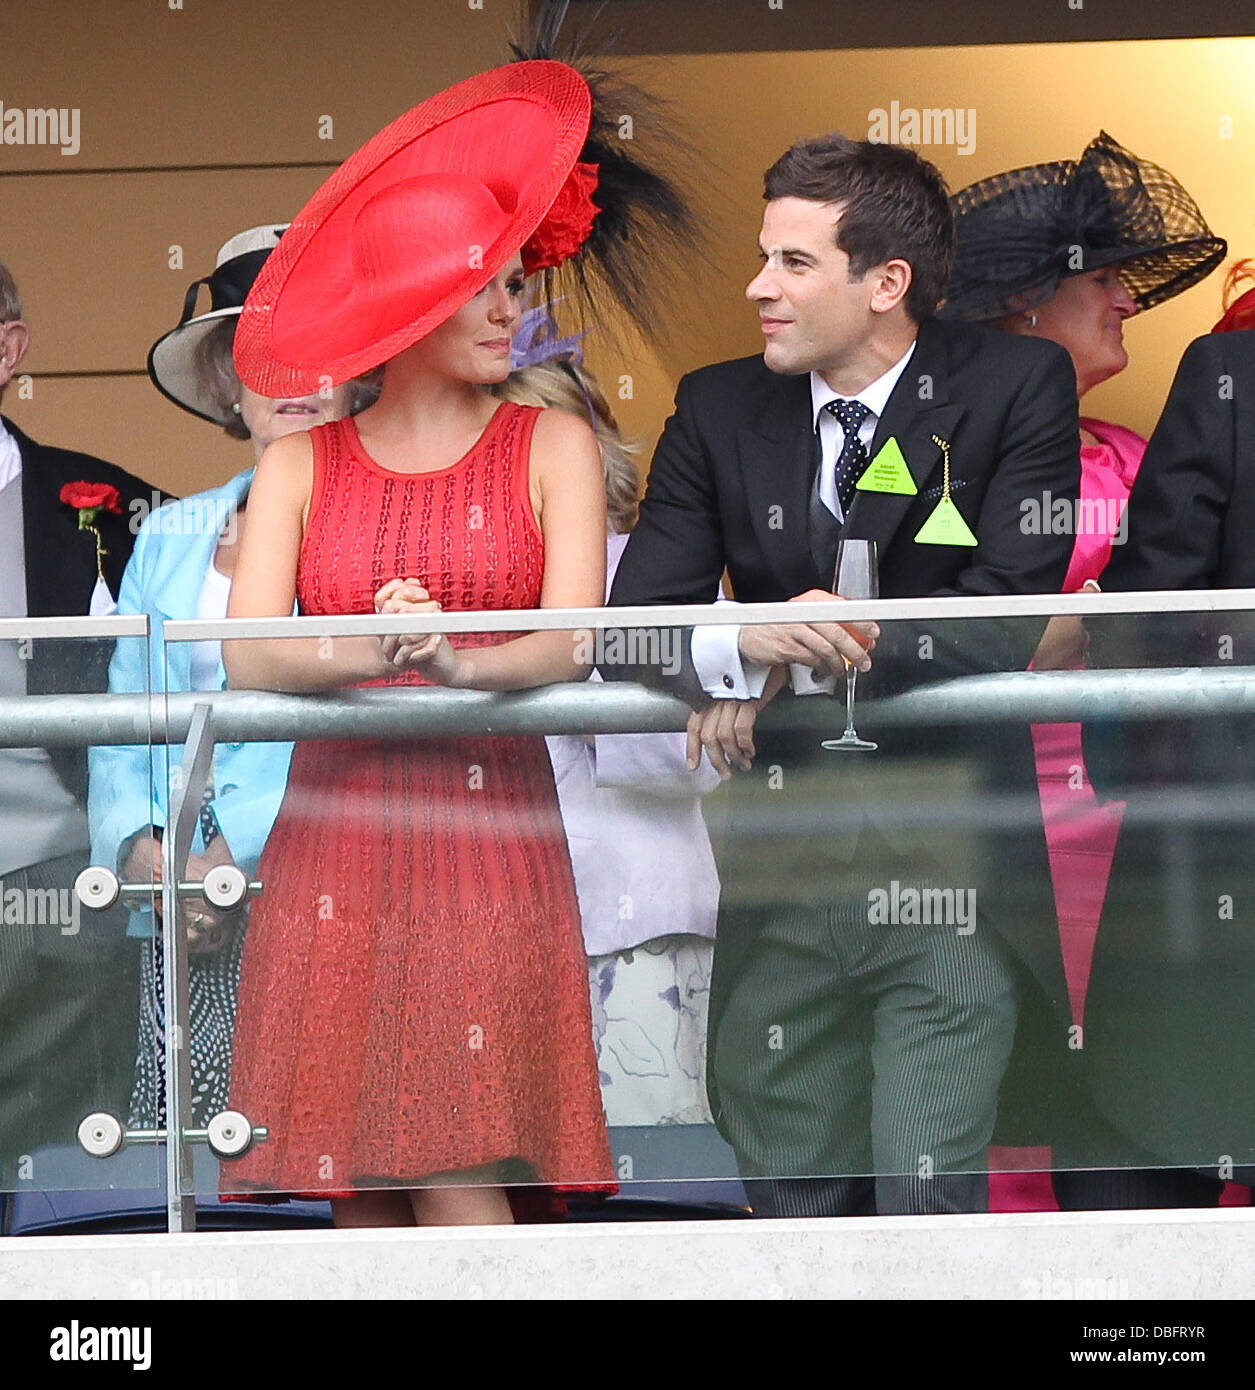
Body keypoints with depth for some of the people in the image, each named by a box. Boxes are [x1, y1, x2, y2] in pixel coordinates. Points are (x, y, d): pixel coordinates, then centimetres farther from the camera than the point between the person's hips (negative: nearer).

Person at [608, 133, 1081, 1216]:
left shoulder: (1017, 387, -2)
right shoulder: (720, 410, 8)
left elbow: (1003, 623, -10)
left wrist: (790, 675, -10)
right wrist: (741, 647, -22)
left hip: (951, 876, -3)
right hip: (779, 883, 4)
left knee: (929, 1201, -12)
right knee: (795, 1210, 7)